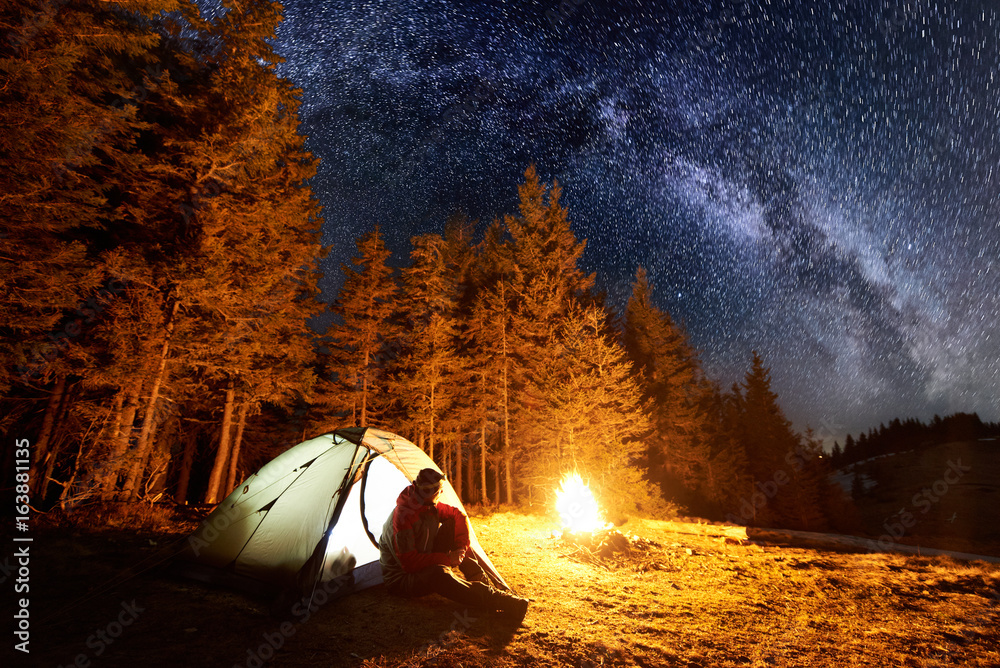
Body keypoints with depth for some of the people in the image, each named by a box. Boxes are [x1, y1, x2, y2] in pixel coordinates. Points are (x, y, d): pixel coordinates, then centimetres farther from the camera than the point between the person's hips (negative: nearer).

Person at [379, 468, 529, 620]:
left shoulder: (430, 506, -4)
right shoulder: (402, 517, -30)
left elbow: (459, 516, 8)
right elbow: (409, 563, -31)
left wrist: (462, 546, -7)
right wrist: (447, 559, -26)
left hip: (428, 565, 8)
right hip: (401, 579, -8)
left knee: (451, 524, -6)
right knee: (439, 574, -40)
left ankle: (481, 581, -6)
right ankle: (504, 602, -38)